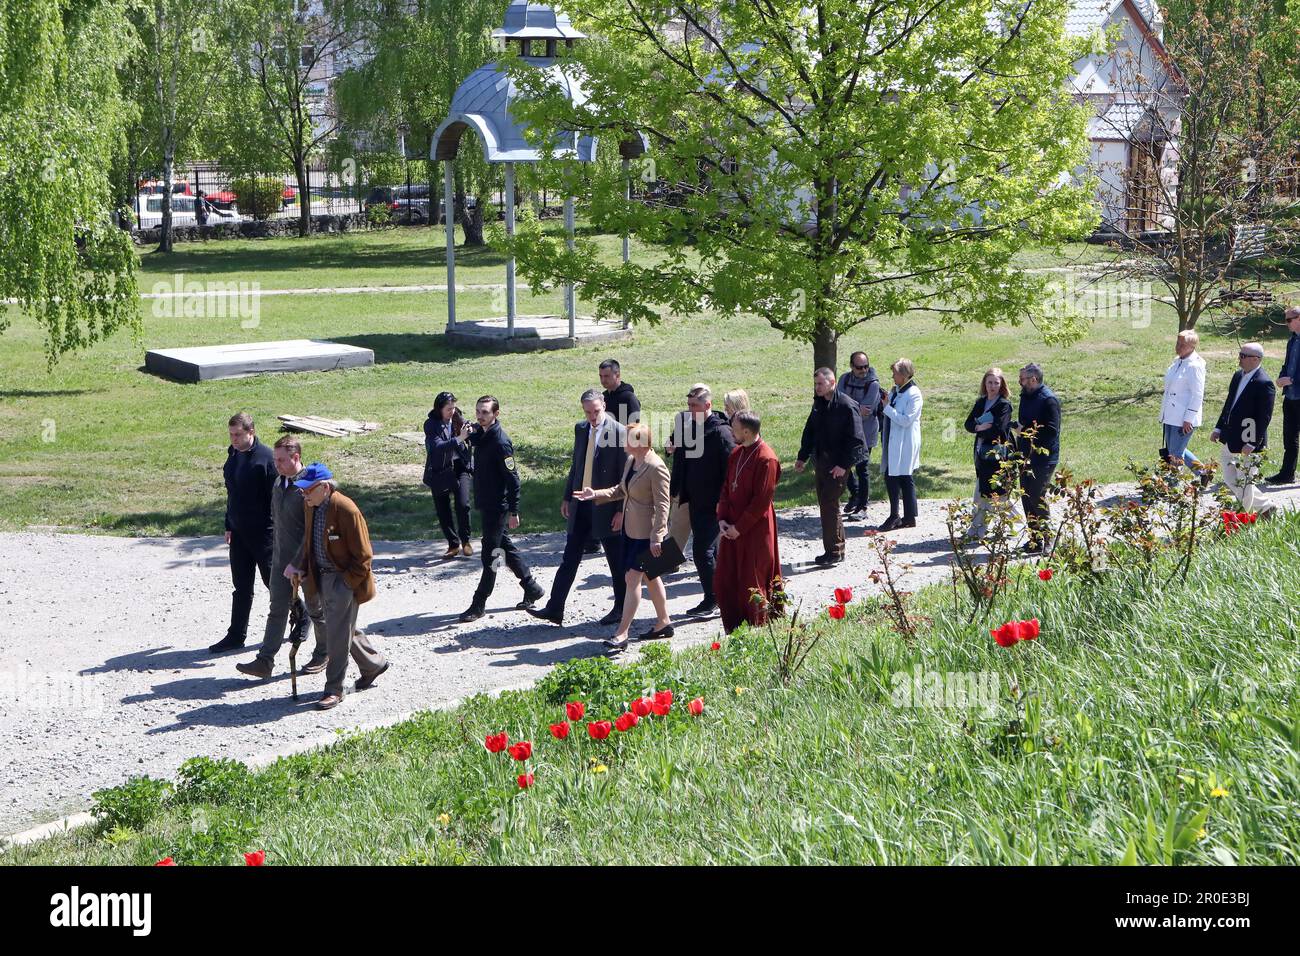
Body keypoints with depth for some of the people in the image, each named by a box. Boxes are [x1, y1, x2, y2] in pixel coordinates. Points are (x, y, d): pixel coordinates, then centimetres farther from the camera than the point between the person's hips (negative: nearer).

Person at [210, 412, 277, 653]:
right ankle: (236, 635, 16)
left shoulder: (265, 457, -17)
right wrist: (229, 527, 17)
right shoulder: (234, 455, 6)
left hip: (263, 533, -7)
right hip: (239, 532, 7)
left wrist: (275, 532, -17)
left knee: (274, 582, 5)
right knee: (241, 586, 11)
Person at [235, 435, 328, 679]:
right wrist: (277, 549, 18)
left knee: (315, 609, 9)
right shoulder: (279, 483, 6)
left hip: (307, 560, -7)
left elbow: (312, 531, -23)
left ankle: (323, 654, 27)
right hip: (281, 558, 7)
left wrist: (296, 563, -25)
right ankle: (265, 661, 2)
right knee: (277, 609, 4)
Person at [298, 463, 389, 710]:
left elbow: (363, 555, -16)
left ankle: (334, 690, 2)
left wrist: (347, 583, -16)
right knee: (345, 629, 19)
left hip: (345, 580, -8)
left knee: (338, 636, -6)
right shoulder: (310, 506, 3)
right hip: (323, 578, 8)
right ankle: (374, 663, 40)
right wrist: (304, 570, 4)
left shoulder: (346, 510, -20)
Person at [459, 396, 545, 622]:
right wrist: (464, 436, 1)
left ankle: (479, 604, 6)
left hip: (497, 507, -9)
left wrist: (513, 512, -19)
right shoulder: (480, 433, 5)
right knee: (505, 547, 18)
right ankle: (531, 588, 30)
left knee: (490, 555, -1)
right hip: (486, 504, 9)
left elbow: (512, 478, -20)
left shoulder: (500, 442, -20)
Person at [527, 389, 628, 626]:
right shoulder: (580, 429, 8)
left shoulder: (619, 432, -13)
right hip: (581, 505, 6)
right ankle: (554, 609, 11)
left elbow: (625, 474, -12)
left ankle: (621, 609, 21)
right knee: (569, 558, 8)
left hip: (606, 507, -6)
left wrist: (621, 509, -14)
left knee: (617, 562, 7)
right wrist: (567, 497, 14)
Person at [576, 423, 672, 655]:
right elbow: (621, 490, 21)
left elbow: (662, 505, -20)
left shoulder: (656, 467, -20)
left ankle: (621, 634, -9)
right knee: (649, 576, 17)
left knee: (632, 577, -10)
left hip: (647, 533, -9)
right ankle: (663, 623, 30)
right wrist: (596, 494, 8)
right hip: (631, 529, 9)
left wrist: (656, 537, -22)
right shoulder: (630, 460, 8)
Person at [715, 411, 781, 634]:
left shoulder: (766, 459, -18)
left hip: (755, 530, -8)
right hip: (732, 528, 8)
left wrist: (739, 527, -16)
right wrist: (722, 518, -1)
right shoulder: (736, 453, 8)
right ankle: (733, 629, 22)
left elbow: (762, 500, -18)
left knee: (751, 584, 1)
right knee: (724, 581, 11)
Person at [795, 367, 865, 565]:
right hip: (820, 461, 8)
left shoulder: (846, 406, -14)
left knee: (829, 506, -8)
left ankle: (834, 552, -1)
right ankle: (836, 548, 21)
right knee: (826, 505, 12)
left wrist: (844, 465, -19)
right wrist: (802, 457, 15)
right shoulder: (819, 404, 10)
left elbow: (856, 439, -16)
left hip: (837, 465, -8)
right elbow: (810, 431, 20)